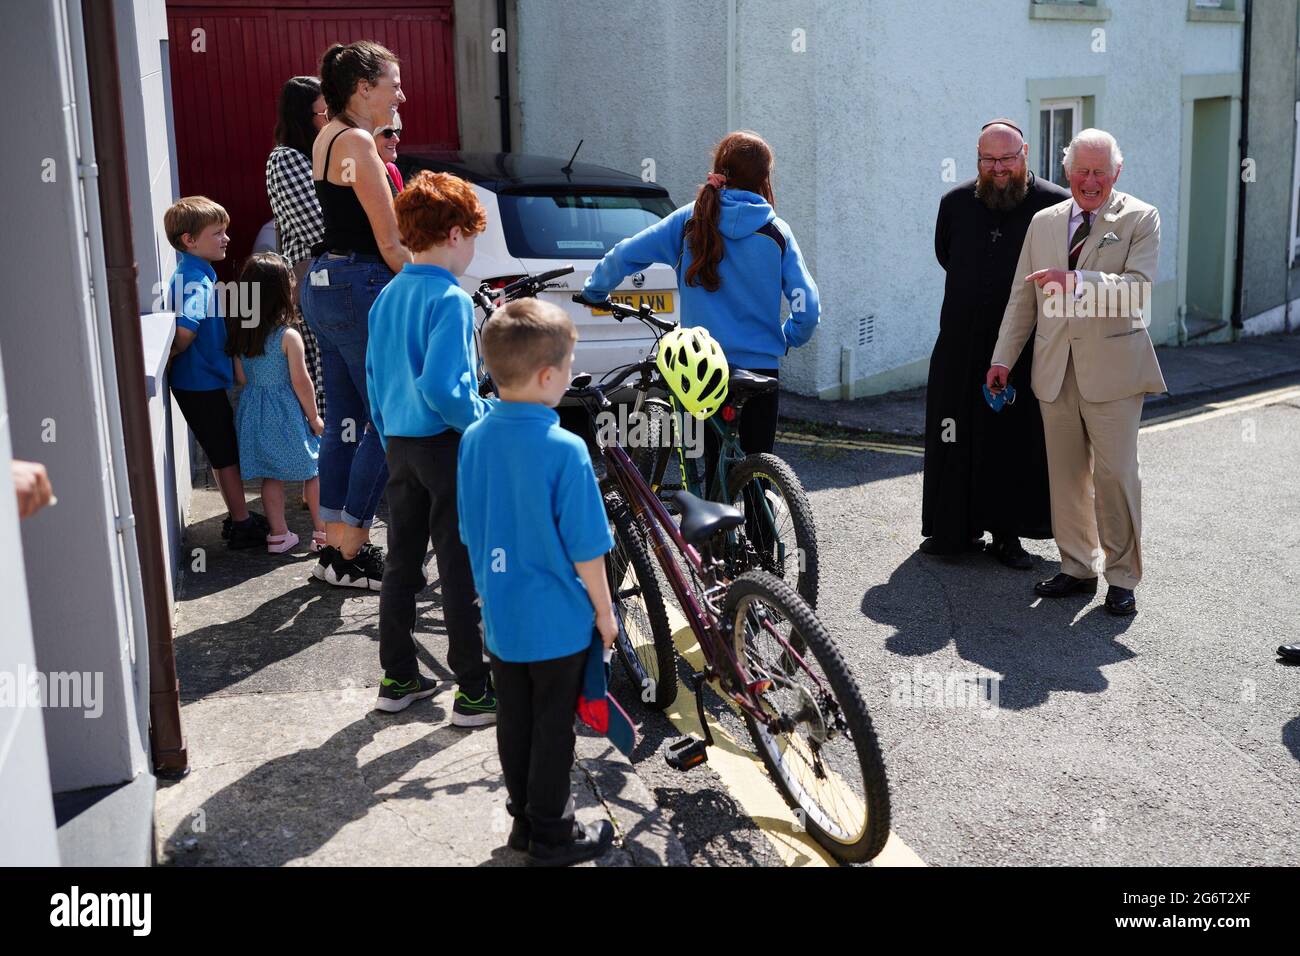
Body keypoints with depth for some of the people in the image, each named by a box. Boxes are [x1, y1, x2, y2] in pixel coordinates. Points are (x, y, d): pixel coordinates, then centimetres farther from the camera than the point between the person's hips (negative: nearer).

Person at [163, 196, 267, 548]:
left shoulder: (198, 272, 10)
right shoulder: (196, 279, -22)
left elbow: (186, 330, 20)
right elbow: (185, 331, -35)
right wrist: (171, 355, -19)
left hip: (205, 379, 9)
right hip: (202, 384, -9)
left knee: (225, 453, 19)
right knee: (227, 455, 2)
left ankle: (239, 516, 30)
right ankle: (242, 526, 13)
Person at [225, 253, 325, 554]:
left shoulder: (239, 333, -2)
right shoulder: (288, 336, -18)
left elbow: (241, 377, 4)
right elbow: (301, 382, -16)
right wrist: (314, 417, -5)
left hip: (255, 412, 5)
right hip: (287, 413, -5)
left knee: (270, 476, 14)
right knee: (313, 473, 10)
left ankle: (278, 535, 18)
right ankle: (323, 533, 15)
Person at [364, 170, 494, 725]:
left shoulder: (387, 297, 9)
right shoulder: (450, 299, -16)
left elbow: (376, 378, 14)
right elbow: (440, 385, -26)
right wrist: (487, 425, -14)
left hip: (400, 445, 8)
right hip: (447, 445, -8)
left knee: (402, 563, 15)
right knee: (461, 569, -1)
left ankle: (397, 679, 24)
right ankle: (473, 692, 6)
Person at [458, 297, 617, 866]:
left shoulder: (474, 439, -4)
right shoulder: (564, 450, -22)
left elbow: (470, 532, 6)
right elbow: (585, 548, -17)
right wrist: (604, 610, -3)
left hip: (499, 616, 6)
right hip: (557, 621, -6)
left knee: (513, 722, 17)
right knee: (552, 729, 8)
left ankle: (524, 819, 31)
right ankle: (552, 836, 21)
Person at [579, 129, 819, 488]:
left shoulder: (691, 220, -2)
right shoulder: (776, 232, -4)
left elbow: (624, 255, -1)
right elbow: (808, 307, -8)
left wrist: (594, 291, 17)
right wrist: (786, 339, 12)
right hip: (761, 366, -1)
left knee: (715, 463, 10)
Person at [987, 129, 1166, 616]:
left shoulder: (1141, 219, 0)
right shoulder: (1044, 222, 13)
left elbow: (1138, 289, -14)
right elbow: (1022, 297, 16)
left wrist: (1077, 281, -26)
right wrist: (1003, 357, 12)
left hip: (1112, 369, -4)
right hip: (1056, 370, 4)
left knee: (1115, 475, -2)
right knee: (1065, 475, 8)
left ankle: (1121, 576, 10)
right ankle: (1077, 567, 21)